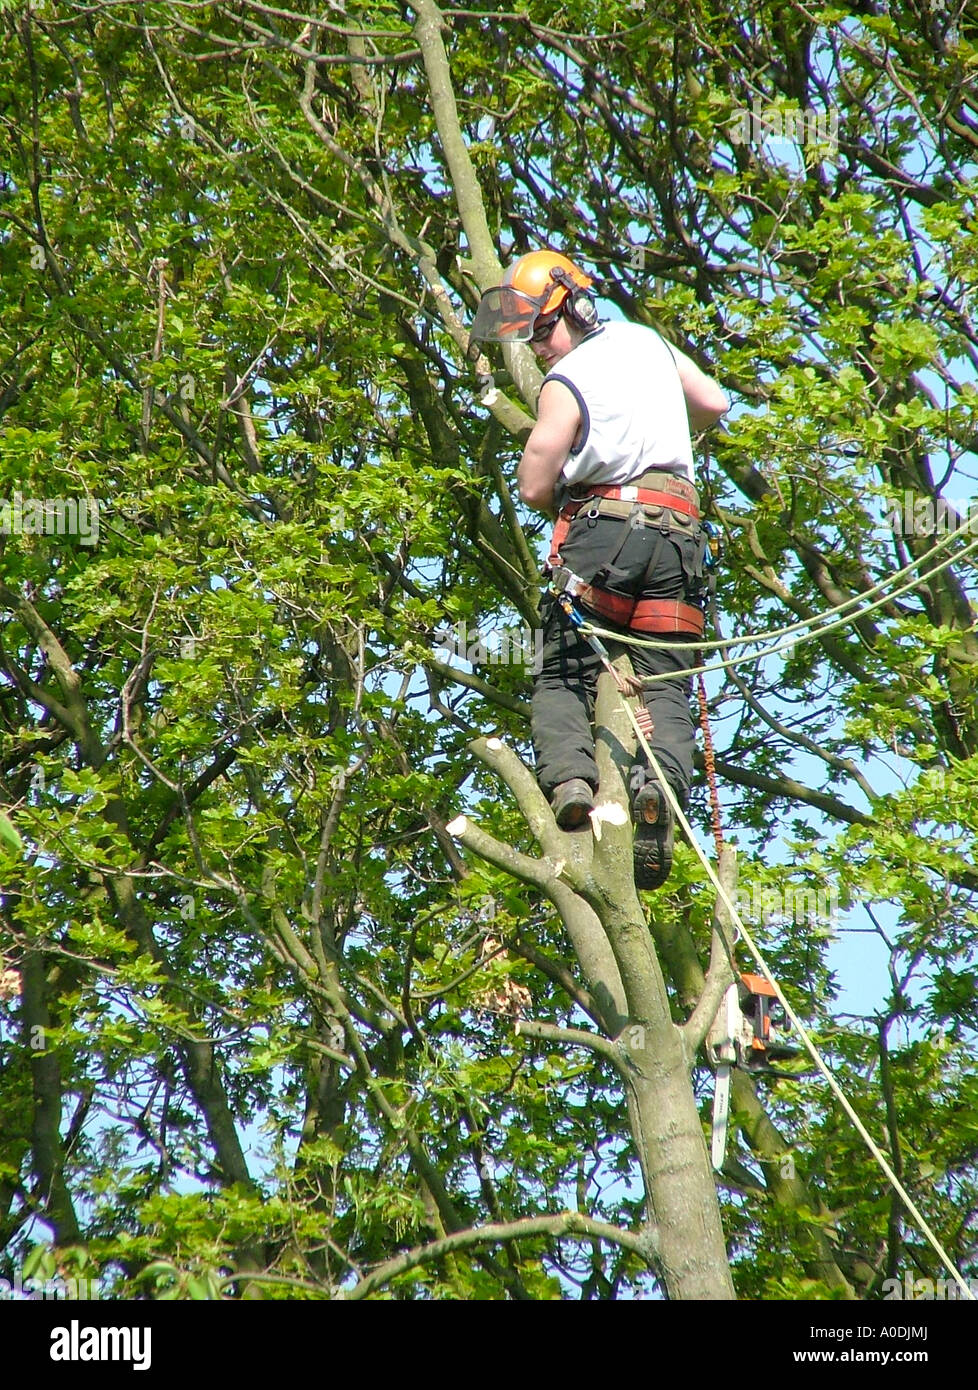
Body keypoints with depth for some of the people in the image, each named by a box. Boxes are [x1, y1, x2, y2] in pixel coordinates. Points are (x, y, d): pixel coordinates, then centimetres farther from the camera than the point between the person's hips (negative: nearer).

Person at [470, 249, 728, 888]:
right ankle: (662, 780, -27)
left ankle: (569, 776, -21)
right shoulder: (645, 340, 14)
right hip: (678, 532, 4)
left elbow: (534, 488, -6)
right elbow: (714, 403, 27)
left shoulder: (565, 381, -3)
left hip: (600, 530, -4)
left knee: (562, 679, 4)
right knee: (666, 687, 0)